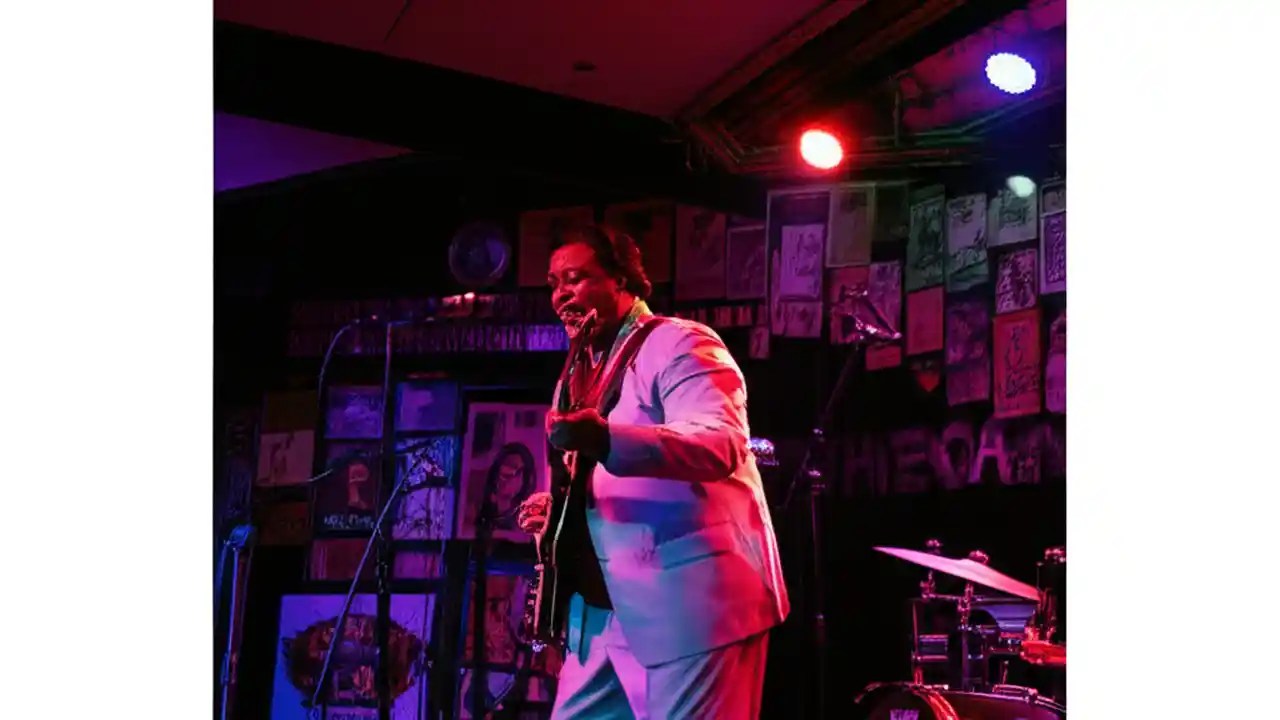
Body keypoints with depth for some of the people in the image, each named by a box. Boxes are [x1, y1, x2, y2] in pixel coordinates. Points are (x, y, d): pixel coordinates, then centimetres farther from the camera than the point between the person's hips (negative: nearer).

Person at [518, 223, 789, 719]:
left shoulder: (678, 344, -7)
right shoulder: (583, 372, 20)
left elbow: (722, 443, -26)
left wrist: (605, 439, -40)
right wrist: (552, 510, 7)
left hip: (689, 605, -9)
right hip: (604, 610, 9)